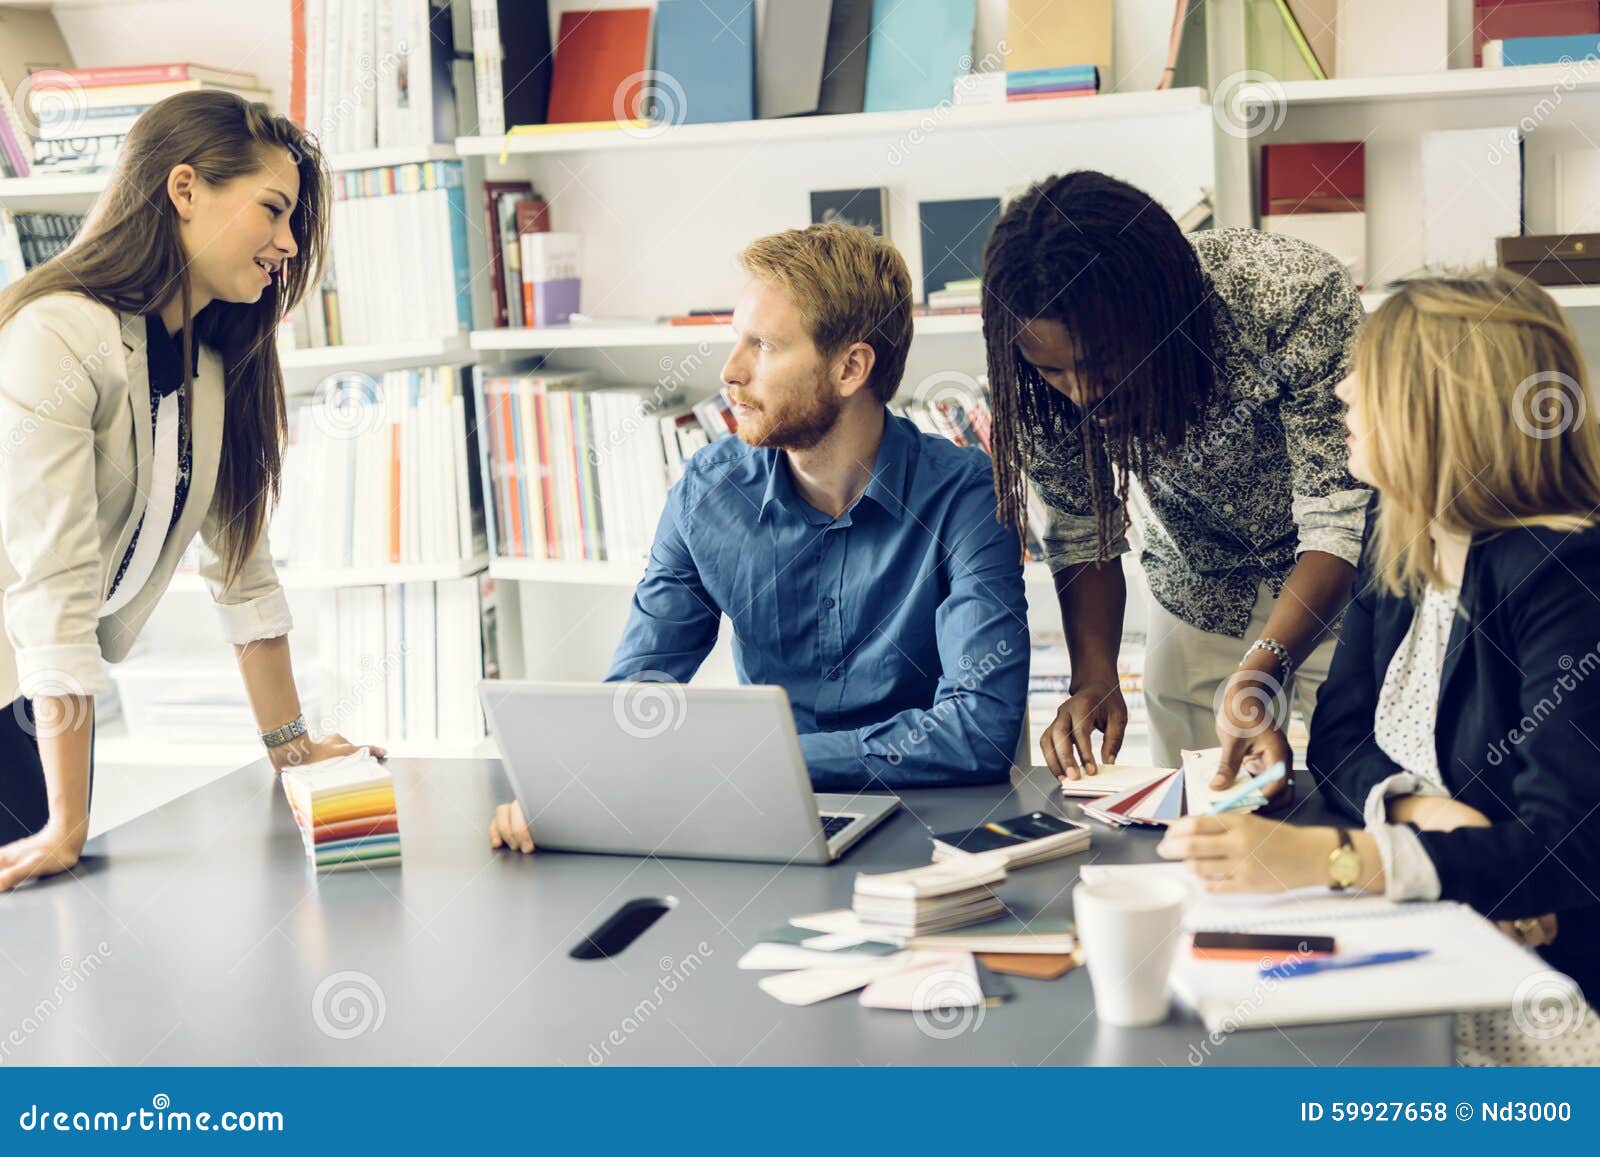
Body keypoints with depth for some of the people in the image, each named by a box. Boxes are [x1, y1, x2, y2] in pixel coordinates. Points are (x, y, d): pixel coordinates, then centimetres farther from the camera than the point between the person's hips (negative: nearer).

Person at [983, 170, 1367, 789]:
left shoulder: (1297, 296, -32)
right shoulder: (1055, 373, -21)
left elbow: (1339, 525, -30)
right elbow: (1083, 535, -8)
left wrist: (1261, 670, -44)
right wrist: (1093, 678, -24)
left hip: (1345, 586, -3)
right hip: (1197, 608, 3)